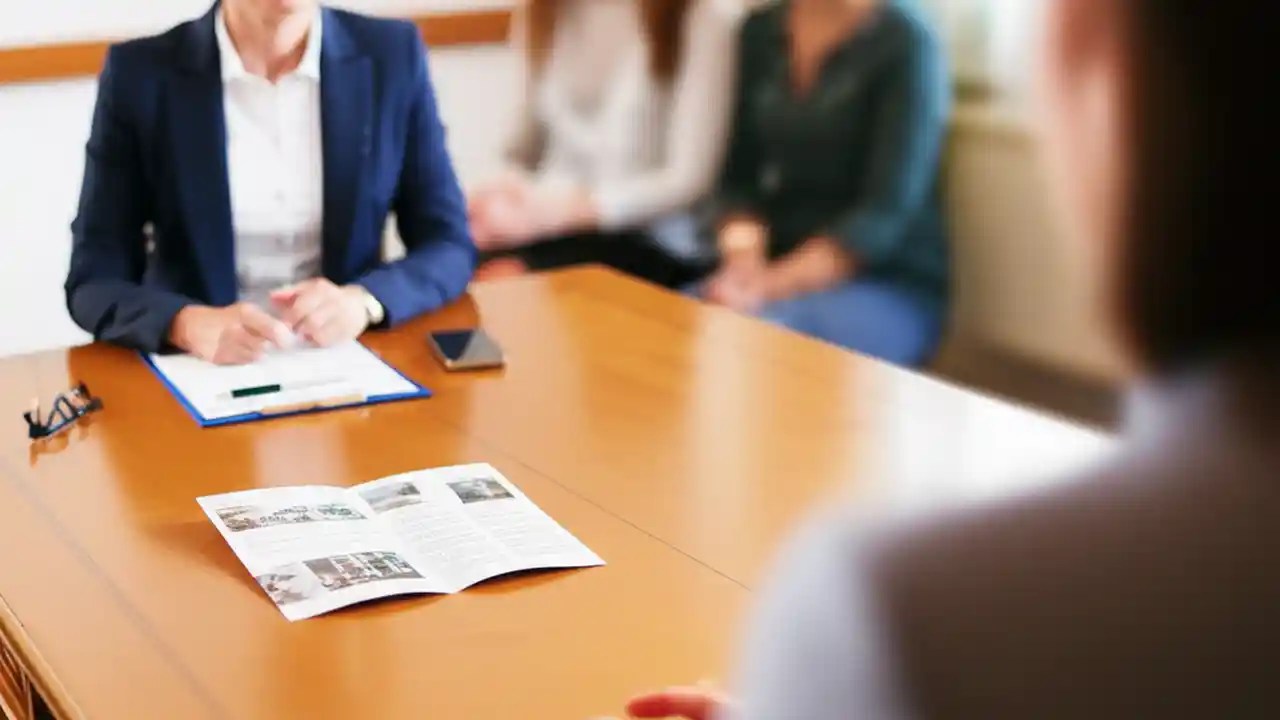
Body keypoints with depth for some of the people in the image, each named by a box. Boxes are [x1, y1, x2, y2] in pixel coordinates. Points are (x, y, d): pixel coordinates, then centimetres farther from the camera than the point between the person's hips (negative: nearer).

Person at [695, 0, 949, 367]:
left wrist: (769, 286, -26)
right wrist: (745, 262, -13)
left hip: (889, 284, -5)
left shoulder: (906, 43, -10)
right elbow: (738, 176, 7)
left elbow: (886, 211, -16)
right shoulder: (759, 32, 8)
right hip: (780, 268, 5)